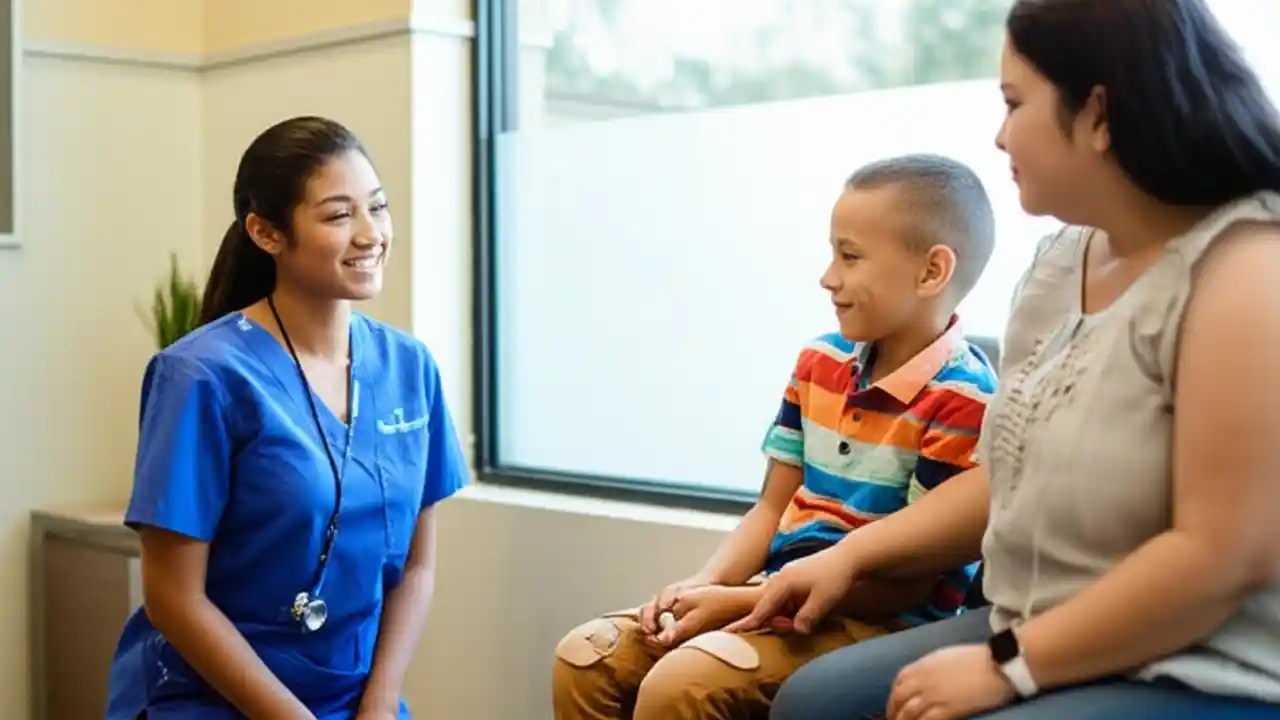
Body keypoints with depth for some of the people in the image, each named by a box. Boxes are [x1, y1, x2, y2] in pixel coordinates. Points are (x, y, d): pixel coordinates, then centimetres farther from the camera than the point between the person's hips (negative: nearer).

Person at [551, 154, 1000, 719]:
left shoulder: (962, 401, -16)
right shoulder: (819, 363, 11)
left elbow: (907, 582, -17)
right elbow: (772, 509, 13)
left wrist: (734, 600, -17)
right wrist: (704, 584, -7)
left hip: (876, 624, -8)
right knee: (584, 657, -3)